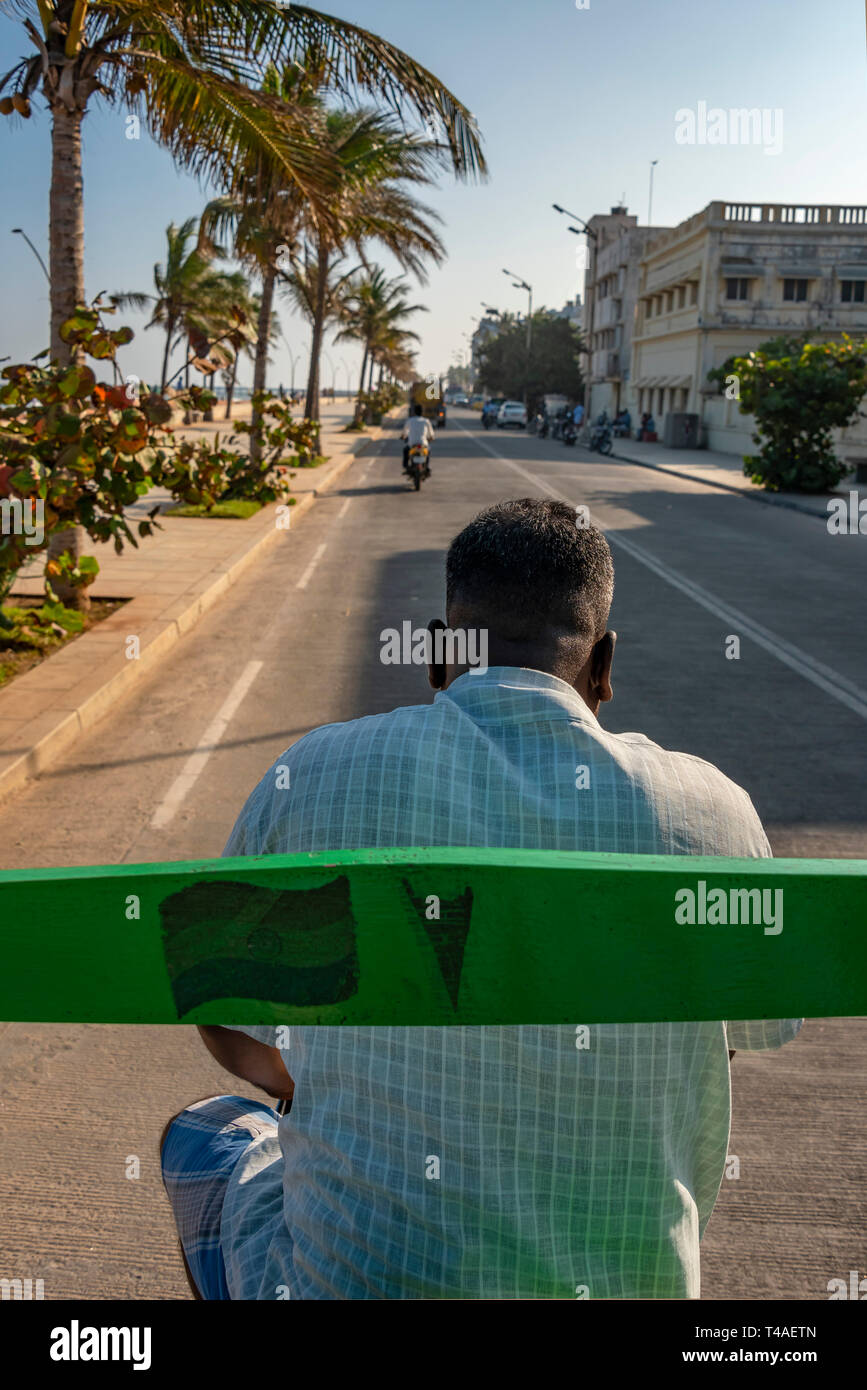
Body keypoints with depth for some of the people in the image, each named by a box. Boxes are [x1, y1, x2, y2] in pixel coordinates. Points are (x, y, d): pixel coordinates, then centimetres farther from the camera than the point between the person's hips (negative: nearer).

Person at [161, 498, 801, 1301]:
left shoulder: (310, 780, -15)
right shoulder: (705, 813, -14)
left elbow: (229, 1028, 2)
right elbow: (755, 1027, 6)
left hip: (350, 1277, -1)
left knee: (210, 1136, 29)